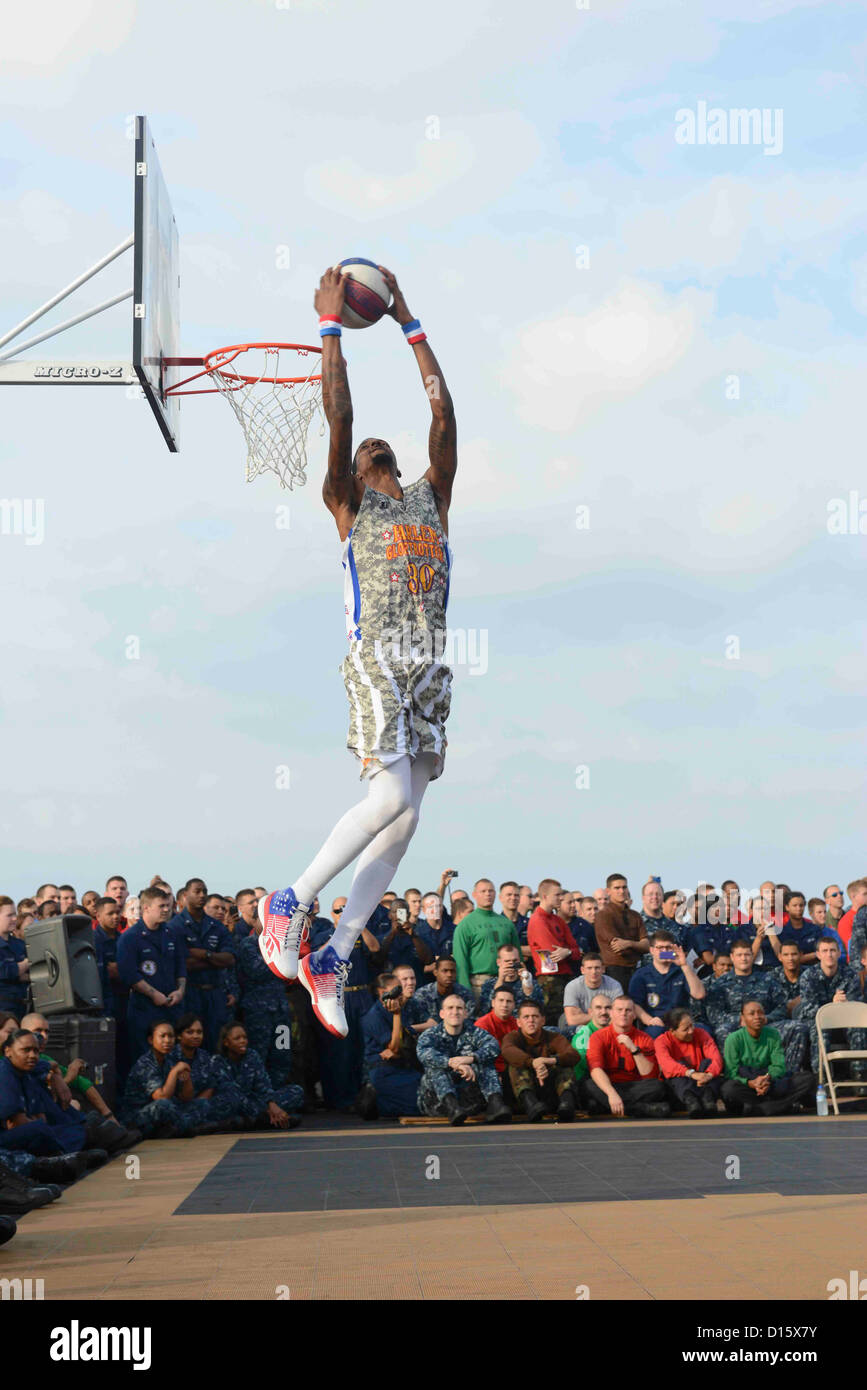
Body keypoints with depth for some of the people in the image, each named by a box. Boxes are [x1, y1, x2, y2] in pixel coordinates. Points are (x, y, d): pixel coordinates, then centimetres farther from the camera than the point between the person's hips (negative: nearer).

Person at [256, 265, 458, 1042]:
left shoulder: (432, 498, 21)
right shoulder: (350, 503, 8)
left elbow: (443, 411, 18)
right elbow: (339, 415, -2)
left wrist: (409, 326, 21)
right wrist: (331, 324, 2)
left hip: (429, 666, 5)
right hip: (375, 660, -5)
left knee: (405, 820, -1)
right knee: (392, 799, -21)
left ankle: (333, 960, 3)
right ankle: (289, 905, -5)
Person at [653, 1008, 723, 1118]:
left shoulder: (701, 1034, 0)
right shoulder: (661, 1041, -7)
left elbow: (716, 1058, -16)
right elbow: (667, 1064, -28)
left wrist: (709, 1075, -39)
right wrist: (691, 1074, -45)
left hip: (701, 1083, 2)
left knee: (707, 1062, -22)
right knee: (680, 1064, -28)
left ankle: (708, 1098, -49)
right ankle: (689, 1100, -55)